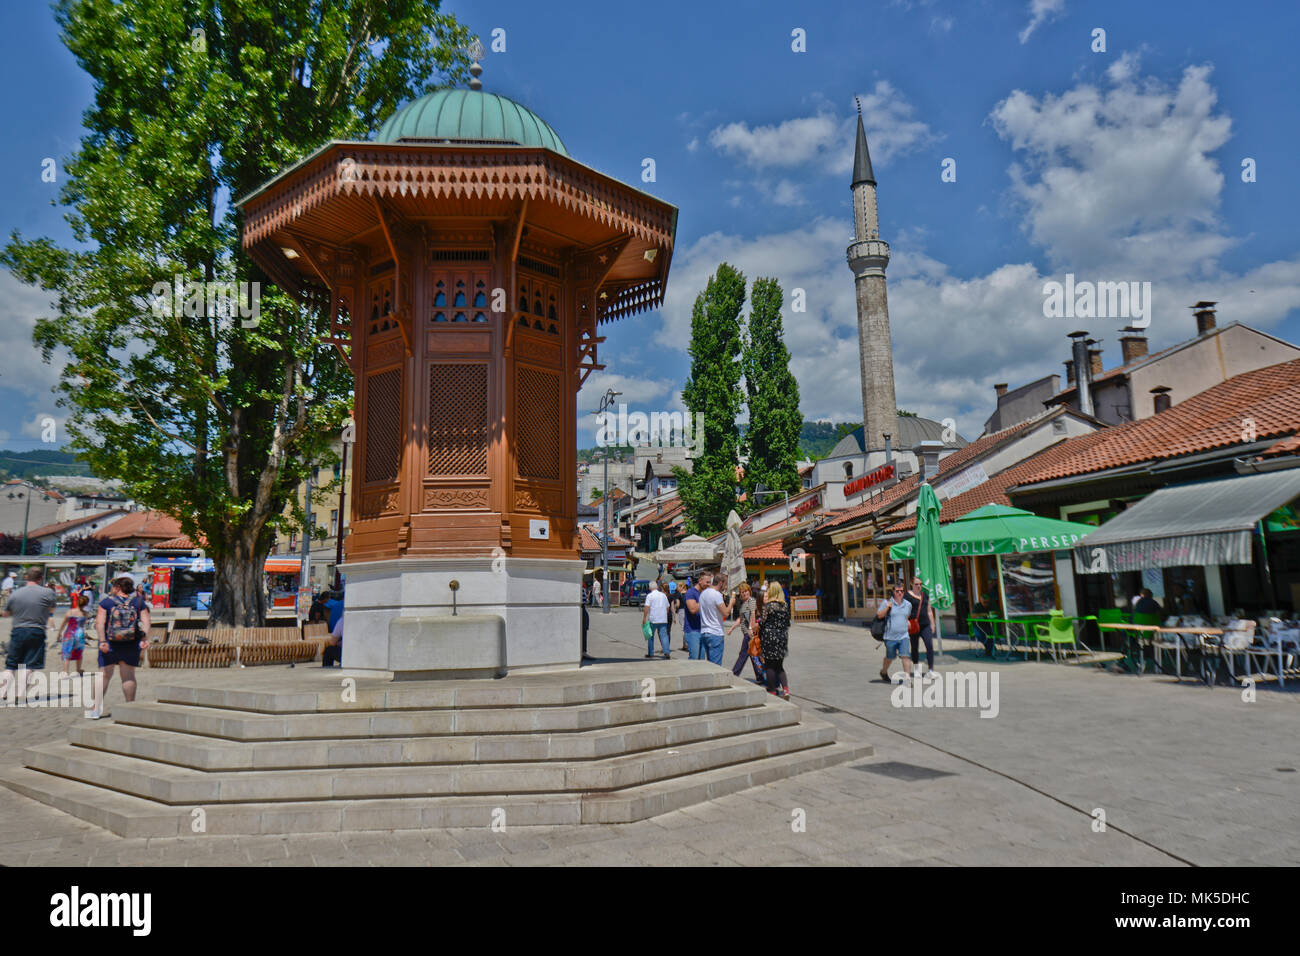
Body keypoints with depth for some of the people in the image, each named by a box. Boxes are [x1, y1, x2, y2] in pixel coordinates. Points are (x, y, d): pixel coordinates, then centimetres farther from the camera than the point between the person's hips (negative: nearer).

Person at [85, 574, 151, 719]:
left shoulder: (106, 602, 0)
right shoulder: (139, 602, 4)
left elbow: (100, 622, -10)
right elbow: (146, 621, -6)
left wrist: (102, 640, -14)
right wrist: (145, 639, -11)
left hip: (109, 644, -1)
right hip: (131, 645, 1)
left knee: (104, 675, 8)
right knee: (128, 675, 6)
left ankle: (96, 708, 9)